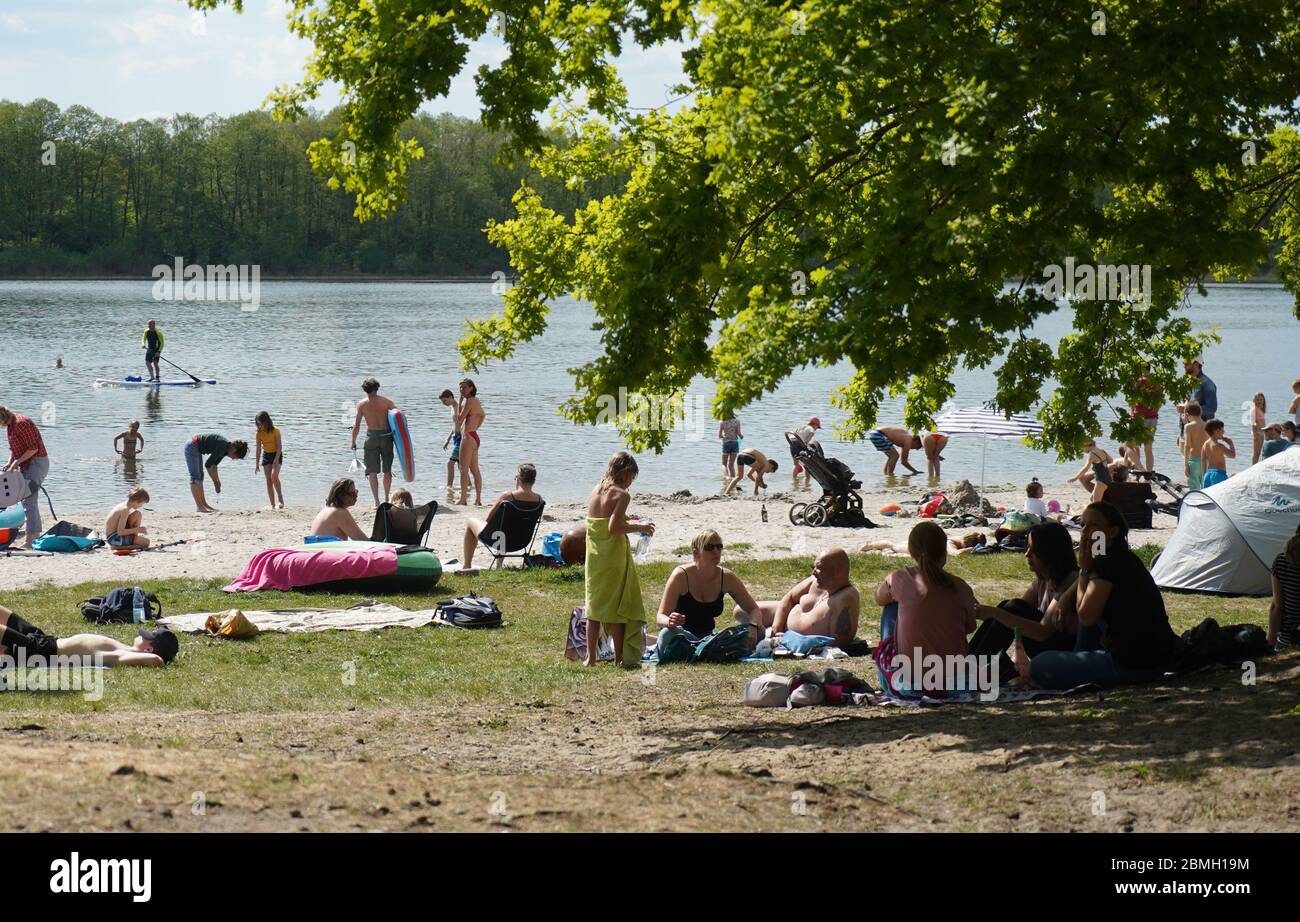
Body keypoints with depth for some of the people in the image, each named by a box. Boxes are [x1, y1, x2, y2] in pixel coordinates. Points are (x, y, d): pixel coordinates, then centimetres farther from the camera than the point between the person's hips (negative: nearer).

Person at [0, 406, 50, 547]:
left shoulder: (22, 423, -21)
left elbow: (33, 448, -22)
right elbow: (13, 448, 17)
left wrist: (17, 461, -21)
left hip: (37, 461, -11)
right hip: (26, 464, 11)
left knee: (29, 500, -16)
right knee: (30, 499, 17)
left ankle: (29, 539, -20)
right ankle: (36, 534, 28)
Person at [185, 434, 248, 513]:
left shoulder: (225, 449, 4)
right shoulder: (222, 446, -24)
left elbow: (214, 464, 16)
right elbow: (208, 464, -22)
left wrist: (217, 481, 13)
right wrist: (216, 481, -11)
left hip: (196, 449, 10)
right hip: (192, 446, -10)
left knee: (200, 476, 11)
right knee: (195, 477, -11)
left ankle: (203, 504, 14)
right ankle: (199, 507, -13)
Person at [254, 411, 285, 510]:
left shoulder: (275, 431, -17)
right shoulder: (259, 433, -5)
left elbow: (279, 447, -17)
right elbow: (259, 449, 1)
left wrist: (276, 460, -25)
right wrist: (257, 464, 0)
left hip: (276, 454, -4)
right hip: (266, 455, 4)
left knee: (274, 476, -25)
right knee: (268, 480, -1)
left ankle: (281, 499, -13)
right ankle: (272, 505, 0)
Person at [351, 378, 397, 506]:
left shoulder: (361, 404, -1)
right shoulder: (385, 401, 0)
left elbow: (356, 425, -4)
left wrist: (353, 441, 6)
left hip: (372, 436, -1)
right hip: (386, 435, 1)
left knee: (372, 471, 1)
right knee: (387, 470, 15)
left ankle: (376, 500, -12)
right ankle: (387, 498, 25)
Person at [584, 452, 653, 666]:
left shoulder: (595, 492, 9)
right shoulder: (621, 494, -11)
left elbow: (603, 524, 8)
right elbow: (613, 527, -21)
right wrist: (638, 527, -8)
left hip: (593, 557, 6)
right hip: (614, 558, -6)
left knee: (594, 606, 12)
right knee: (618, 606, 3)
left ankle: (590, 657, 14)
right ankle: (620, 658, 7)